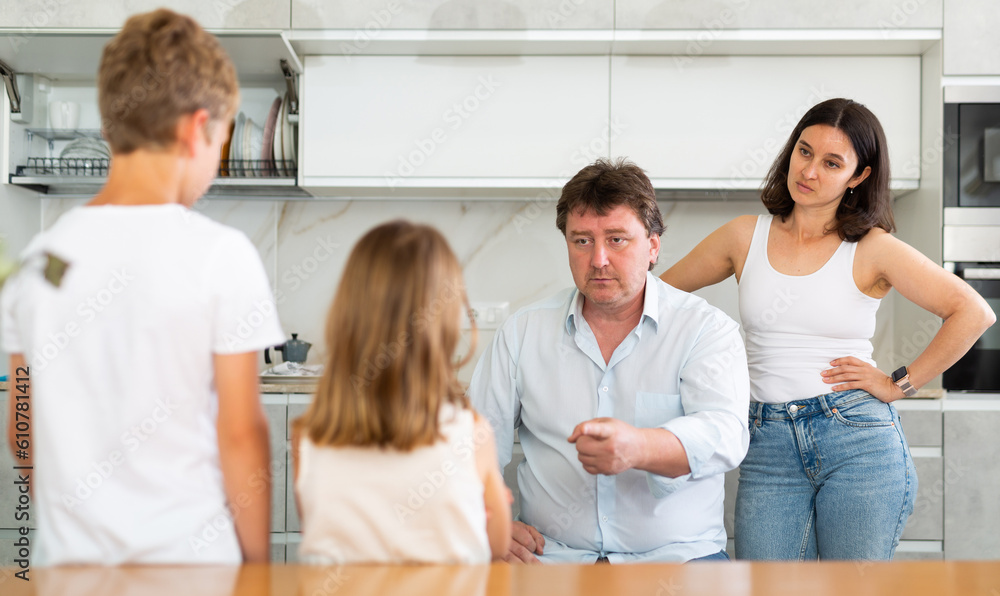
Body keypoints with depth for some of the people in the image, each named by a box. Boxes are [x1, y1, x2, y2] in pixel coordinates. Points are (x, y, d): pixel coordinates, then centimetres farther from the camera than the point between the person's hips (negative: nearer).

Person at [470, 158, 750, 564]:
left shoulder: (708, 329, 0)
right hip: (551, 557, 1)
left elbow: (723, 433, -18)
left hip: (677, 555, -1)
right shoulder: (523, 332, 9)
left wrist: (638, 447, -38)